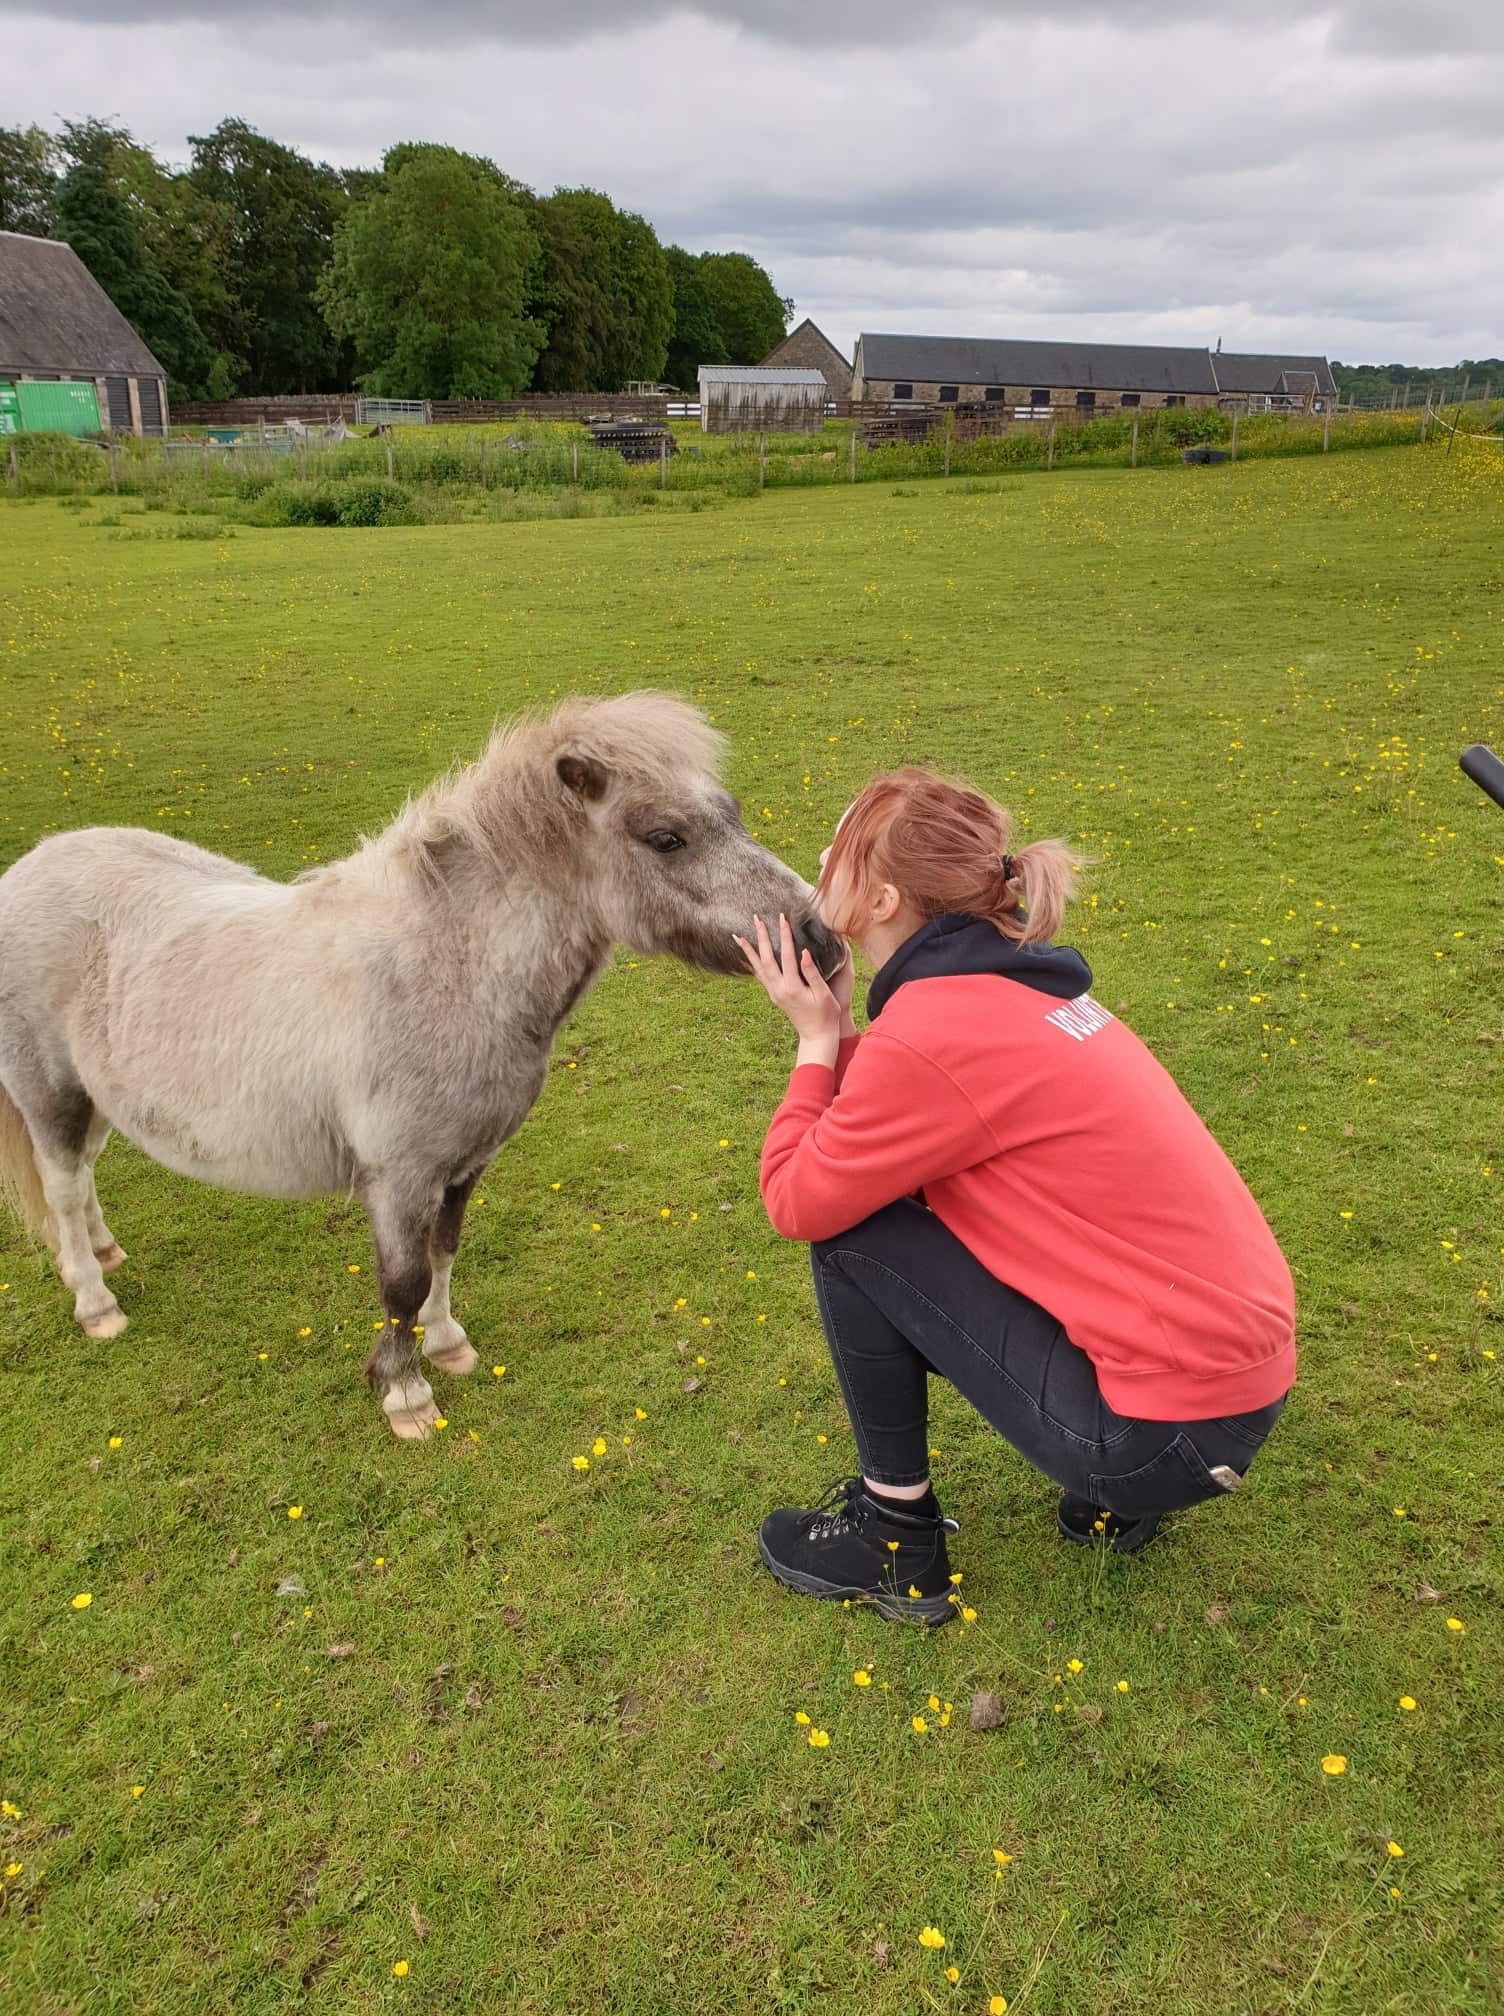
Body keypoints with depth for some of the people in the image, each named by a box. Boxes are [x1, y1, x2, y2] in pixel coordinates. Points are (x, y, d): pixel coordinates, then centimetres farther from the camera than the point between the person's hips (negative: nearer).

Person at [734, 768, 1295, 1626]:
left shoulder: (931, 1035, -21)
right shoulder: (1007, 980, 7)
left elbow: (795, 1202, -9)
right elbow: (891, 1138, 13)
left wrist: (817, 1038, 1)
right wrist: (842, 1028, 7)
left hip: (1174, 1427, -9)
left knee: (848, 1231, -6)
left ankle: (896, 1537, 13)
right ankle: (1113, 1495, 19)